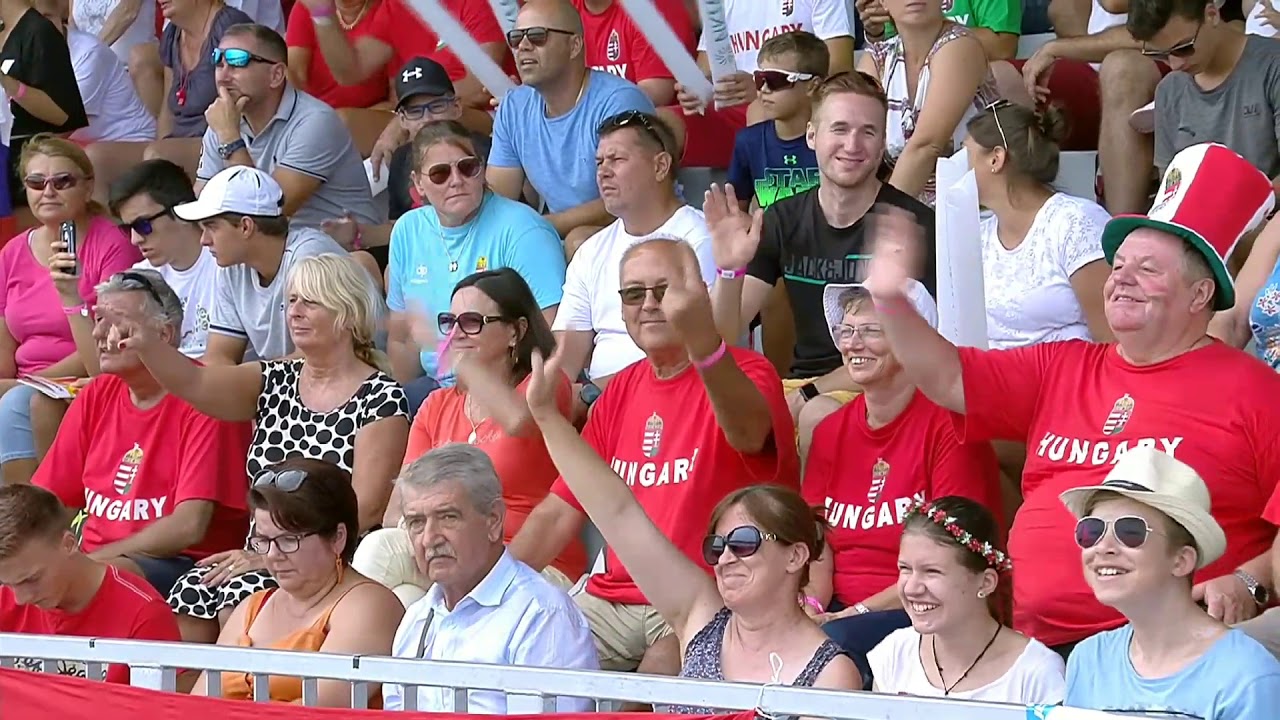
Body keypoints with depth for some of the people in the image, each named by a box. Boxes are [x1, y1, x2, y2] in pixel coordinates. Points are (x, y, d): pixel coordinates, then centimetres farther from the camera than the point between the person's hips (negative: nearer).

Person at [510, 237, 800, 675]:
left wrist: (702, 341, -51)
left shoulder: (744, 372, -3)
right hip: (614, 600, 6)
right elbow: (560, 511, 18)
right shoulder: (619, 392, 18)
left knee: (665, 669, -34)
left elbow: (749, 433, -31)